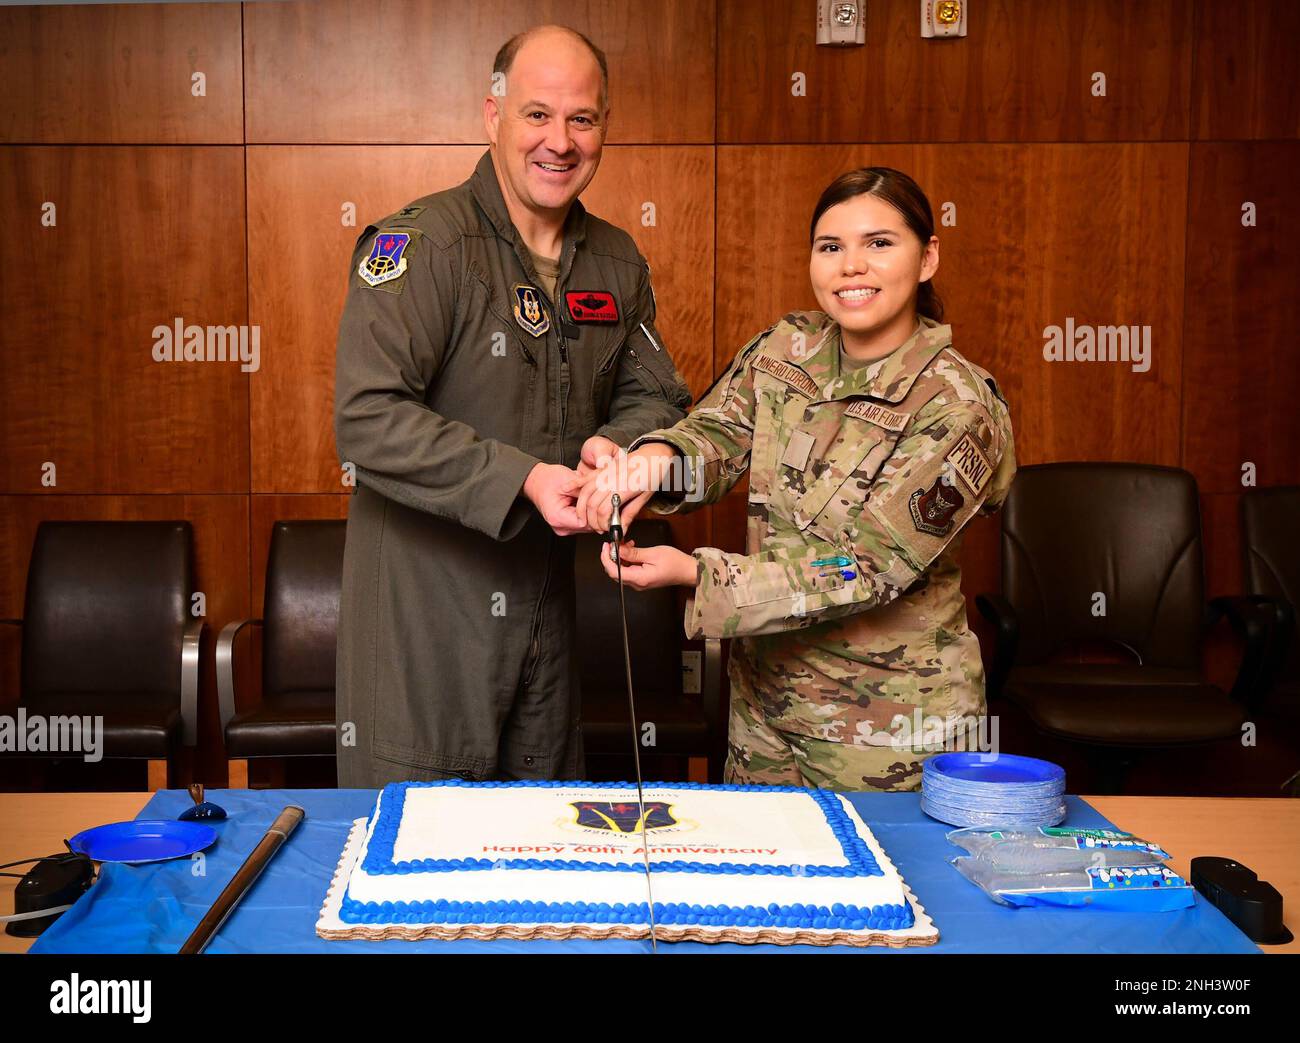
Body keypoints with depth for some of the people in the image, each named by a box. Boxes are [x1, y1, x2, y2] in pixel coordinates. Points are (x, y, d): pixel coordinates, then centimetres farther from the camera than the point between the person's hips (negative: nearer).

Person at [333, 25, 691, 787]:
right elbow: (368, 421, -22)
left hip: (545, 600, 6)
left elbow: (657, 397, 13)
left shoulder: (618, 263, 8)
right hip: (421, 601, -6)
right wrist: (521, 479, -29)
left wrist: (617, 445, -10)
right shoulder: (422, 245, -14)